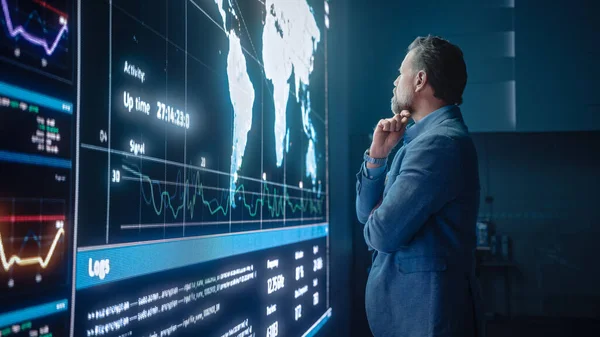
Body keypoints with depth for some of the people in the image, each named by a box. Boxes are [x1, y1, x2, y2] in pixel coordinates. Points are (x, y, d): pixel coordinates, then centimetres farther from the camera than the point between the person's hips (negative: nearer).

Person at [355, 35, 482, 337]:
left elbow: (384, 232, -25)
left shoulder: (440, 142, -20)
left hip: (425, 310, -9)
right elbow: (366, 212, 12)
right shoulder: (428, 137, 12)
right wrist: (376, 155, -2)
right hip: (413, 303, 9)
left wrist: (378, 225, -3)